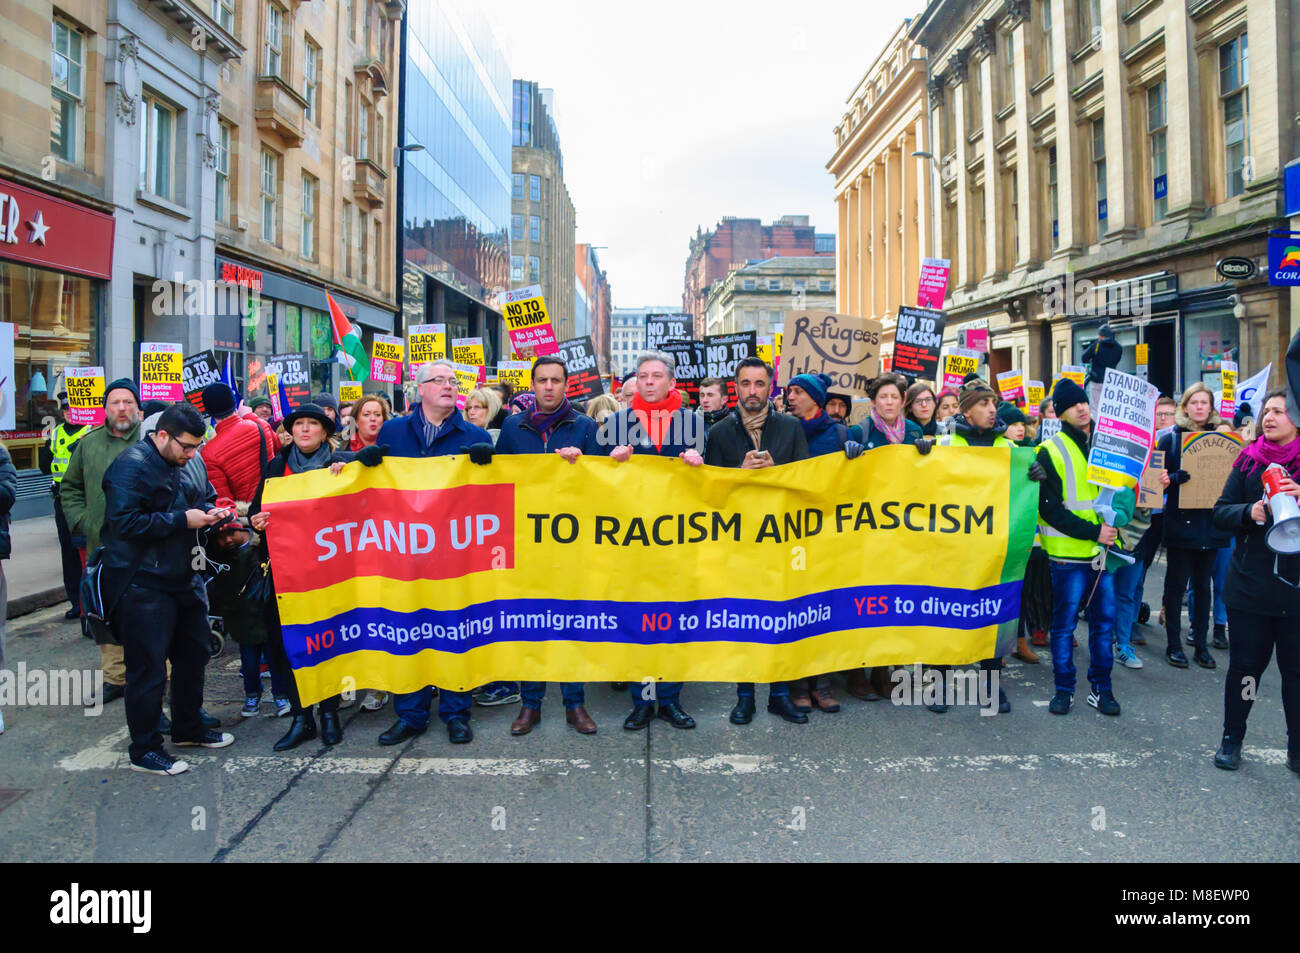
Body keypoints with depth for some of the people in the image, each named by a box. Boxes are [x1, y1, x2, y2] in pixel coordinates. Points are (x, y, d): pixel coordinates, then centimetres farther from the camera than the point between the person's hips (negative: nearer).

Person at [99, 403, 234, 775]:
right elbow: (125, 522, -24)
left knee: (194, 654, 18)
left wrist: (211, 512, 0)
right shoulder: (132, 465, -16)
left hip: (183, 578, 9)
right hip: (142, 586, -9)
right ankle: (144, 750, 12)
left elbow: (205, 497, 23)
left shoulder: (186, 464, 9)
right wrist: (182, 520, -21)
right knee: (148, 668, -2)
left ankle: (189, 728, 35)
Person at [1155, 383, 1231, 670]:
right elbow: (1160, 477, -5)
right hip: (1180, 523, -3)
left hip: (1210, 523, 3)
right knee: (1176, 584, 2)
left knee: (1203, 584, 9)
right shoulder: (1170, 438, 0)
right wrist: (1173, 479, -26)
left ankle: (1200, 644, 18)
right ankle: (1174, 644, 11)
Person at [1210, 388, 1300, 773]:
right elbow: (1221, 513, 4)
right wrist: (1252, 512, -16)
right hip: (1250, 586, 1)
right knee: (1245, 666, 10)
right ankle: (1231, 739, 25)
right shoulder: (1248, 461, 5)